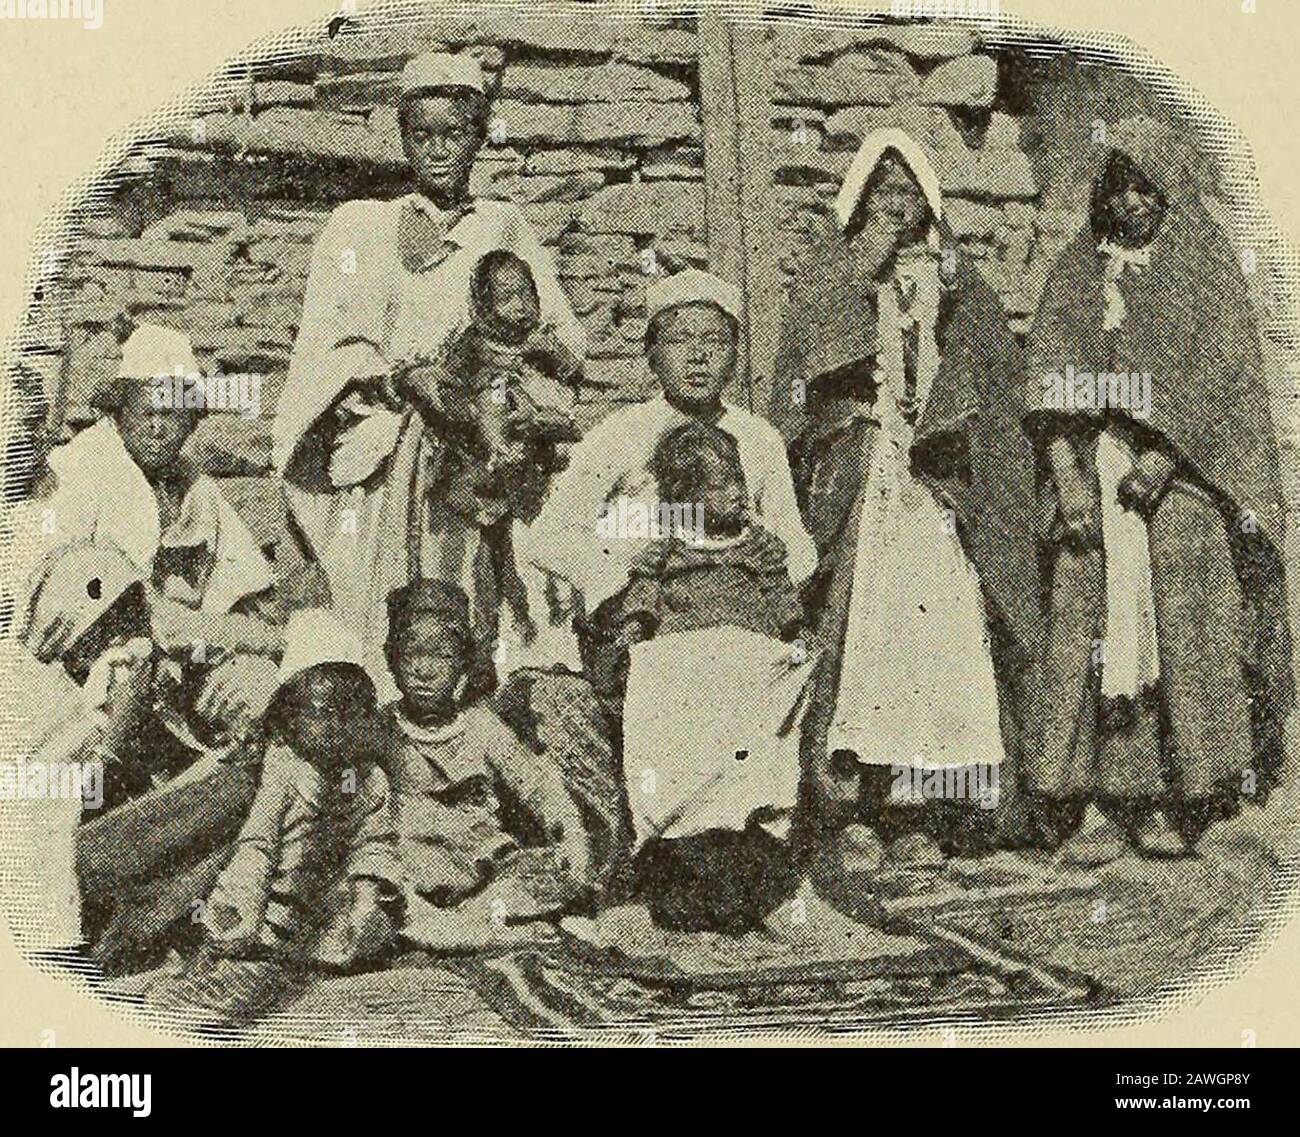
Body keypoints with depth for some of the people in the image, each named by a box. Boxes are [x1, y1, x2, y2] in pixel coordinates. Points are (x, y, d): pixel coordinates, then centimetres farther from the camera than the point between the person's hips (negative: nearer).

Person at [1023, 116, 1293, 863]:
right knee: (1092, 627, -6)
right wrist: (1068, 474, -8)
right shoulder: (1077, 274, 13)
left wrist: (1161, 458, -15)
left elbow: (1224, 375, -4)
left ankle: (1176, 802, 2)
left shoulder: (1207, 269, 6)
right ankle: (1101, 807, -5)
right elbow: (1052, 384, 5)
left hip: (1181, 475, -2)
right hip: (1093, 471, 2)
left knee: (1178, 626, -6)